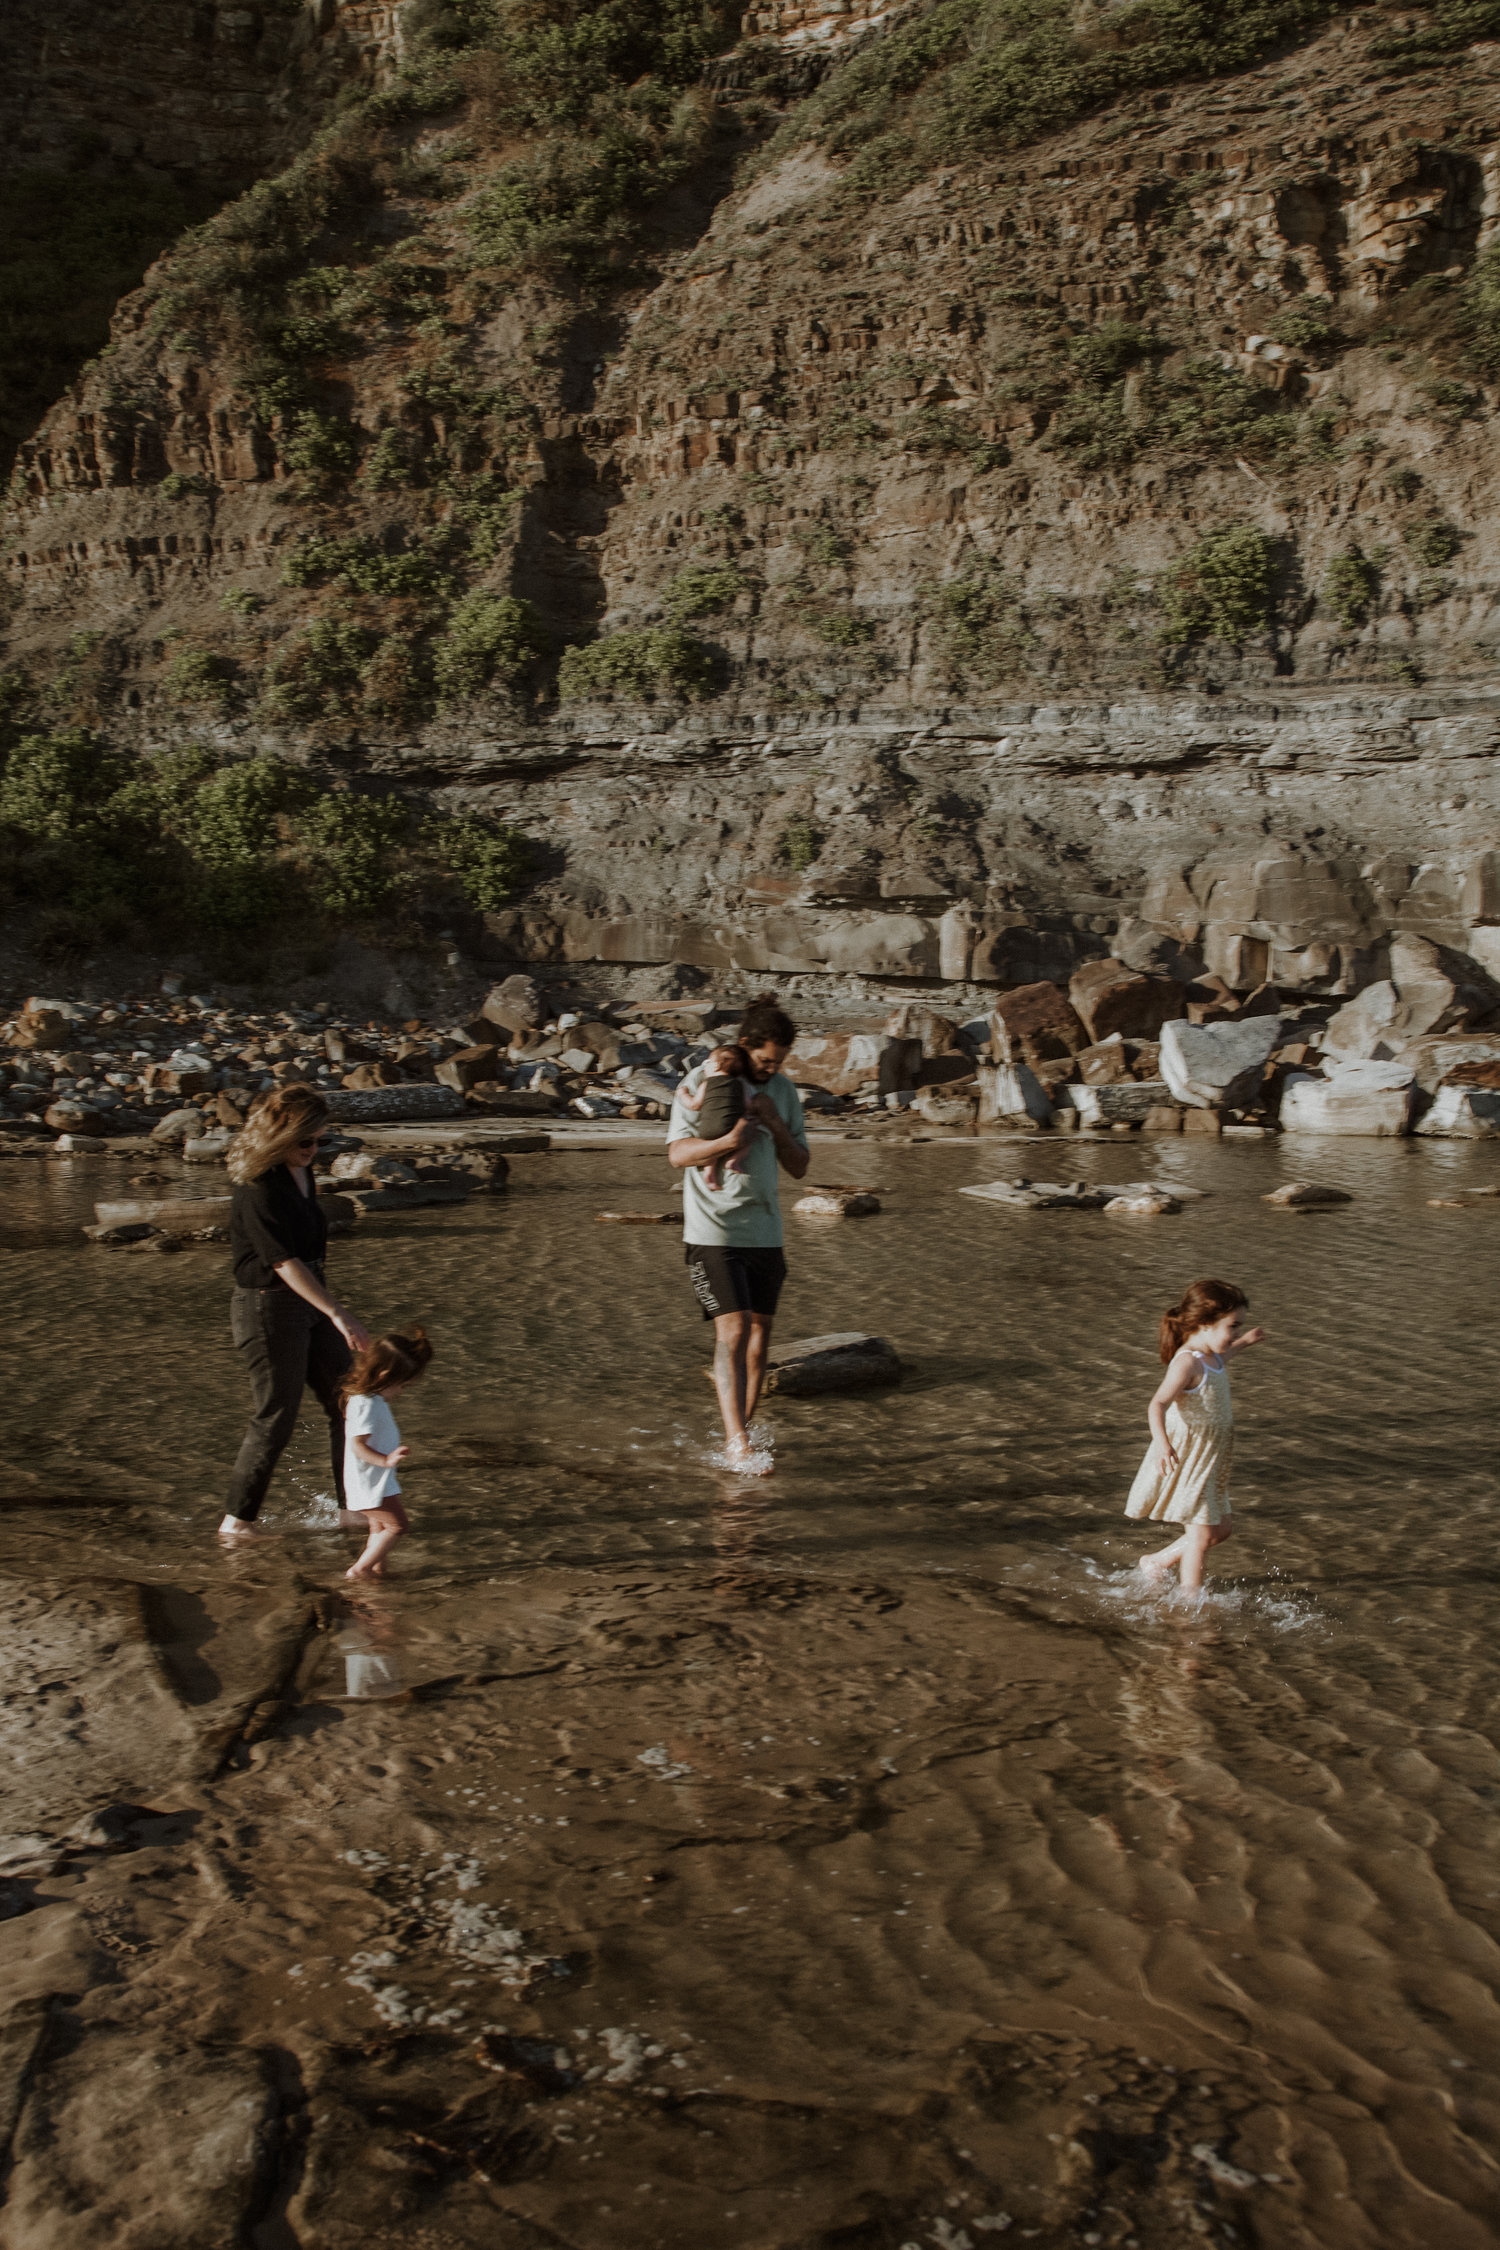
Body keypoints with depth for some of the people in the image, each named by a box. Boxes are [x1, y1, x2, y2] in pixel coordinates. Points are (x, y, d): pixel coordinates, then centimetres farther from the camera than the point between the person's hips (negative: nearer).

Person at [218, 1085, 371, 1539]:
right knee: (275, 1417, -2)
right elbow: (285, 1263, -28)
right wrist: (339, 1315, -34)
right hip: (267, 1307, -9)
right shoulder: (258, 1190, -21)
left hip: (309, 1301, 9)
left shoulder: (302, 1172, 7)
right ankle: (236, 1521, 12)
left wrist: (331, 1308, 24)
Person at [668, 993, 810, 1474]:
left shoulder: (784, 1091, 9)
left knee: (759, 1337, 5)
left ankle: (741, 1438, 16)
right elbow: (678, 1153, -11)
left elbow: (799, 1167, 9)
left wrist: (776, 1125, -8)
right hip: (713, 1231, -5)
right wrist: (727, 1141, -28)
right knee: (732, 1332, -14)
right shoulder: (700, 1082, -4)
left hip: (765, 1231, 5)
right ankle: (737, 1444, -14)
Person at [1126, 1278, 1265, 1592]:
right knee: (1201, 1536, -1)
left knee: (1221, 1529, 18)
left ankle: (1157, 1562, 31)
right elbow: (1158, 1404, -36)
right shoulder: (1186, 1363, -25)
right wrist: (1161, 1440, -52)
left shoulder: (1209, 1355, 6)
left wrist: (1243, 1344, 38)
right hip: (1187, 1462, -10)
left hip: (1207, 1465, 10)